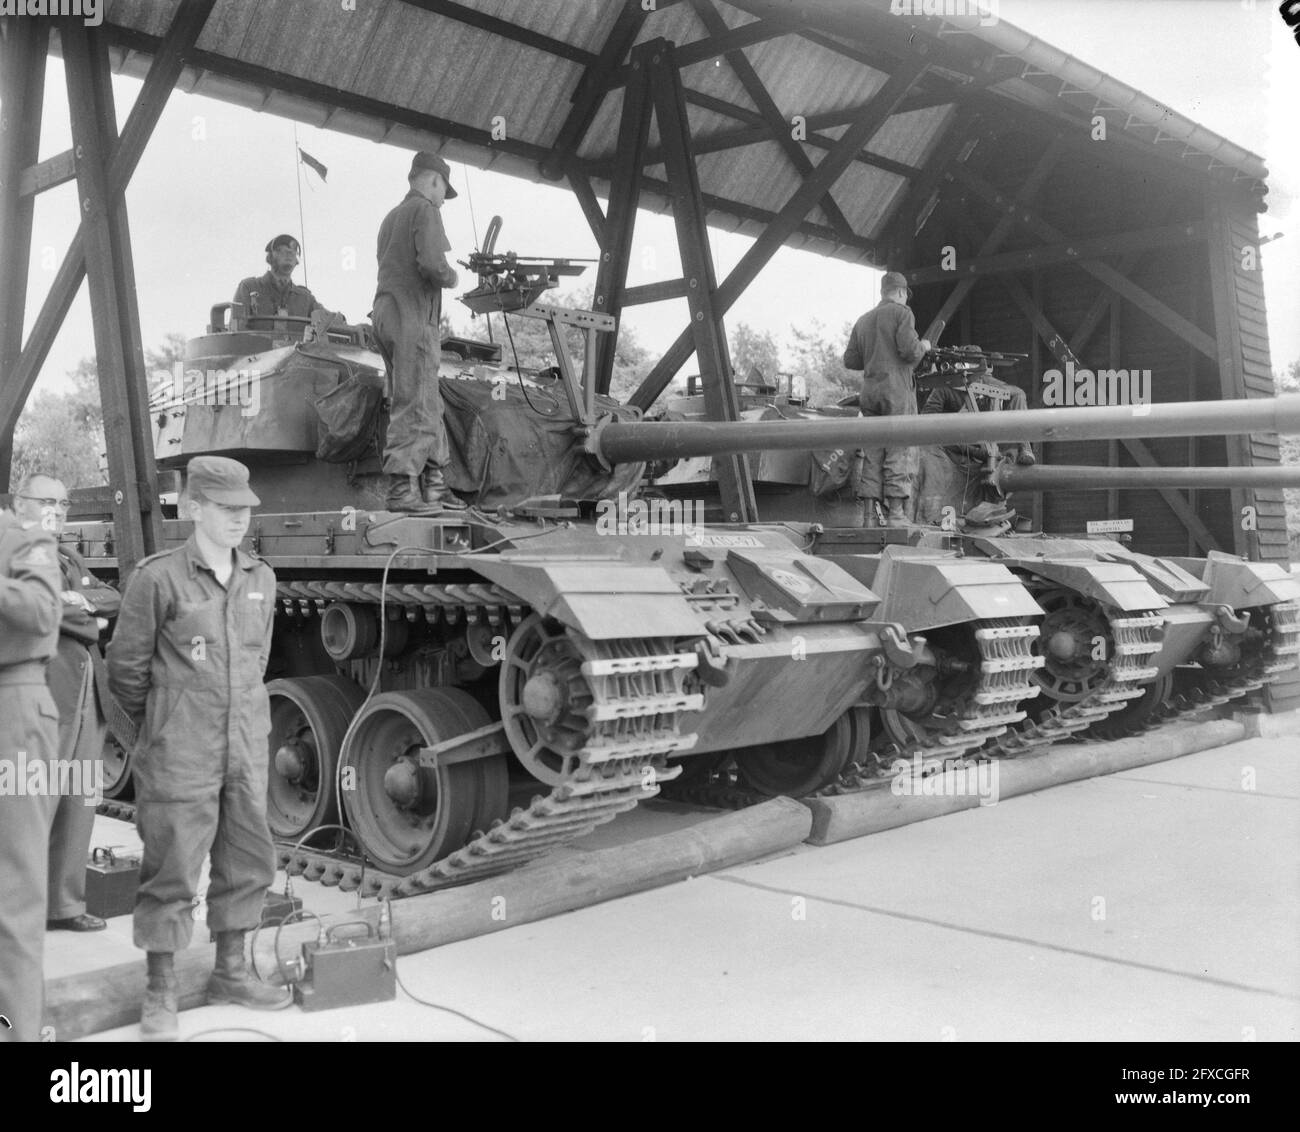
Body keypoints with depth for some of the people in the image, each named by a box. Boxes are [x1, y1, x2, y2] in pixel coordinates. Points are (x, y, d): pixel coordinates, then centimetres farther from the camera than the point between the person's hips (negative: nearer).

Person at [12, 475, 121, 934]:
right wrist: (89, 623, -6)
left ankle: (65, 903, 17)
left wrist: (79, 600, -7)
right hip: (45, 695, -7)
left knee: (79, 803, 9)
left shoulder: (69, 557, 22)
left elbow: (112, 600, 12)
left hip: (88, 694, 7)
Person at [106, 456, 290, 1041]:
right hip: (179, 756, -5)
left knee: (247, 862, 13)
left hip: (246, 750, 6)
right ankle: (160, 993, 18)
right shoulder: (159, 578, -10)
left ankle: (230, 972, 31)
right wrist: (161, 723, 7)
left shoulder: (260, 579, 6)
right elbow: (125, 665, -2)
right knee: (172, 873, 2)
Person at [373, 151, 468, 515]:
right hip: (413, 314, -9)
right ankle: (402, 489, -11)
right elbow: (431, 263, -19)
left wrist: (442, 274, 15)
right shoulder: (425, 210, -4)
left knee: (429, 403, 12)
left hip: (386, 311, 9)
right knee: (414, 406, -9)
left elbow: (389, 265, 18)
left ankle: (432, 483, 14)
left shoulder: (392, 216, 25)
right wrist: (452, 277, 0)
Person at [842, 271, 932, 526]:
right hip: (896, 390, -6)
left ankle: (869, 514, 4)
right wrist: (924, 346, 7)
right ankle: (896, 514, -9)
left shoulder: (863, 321, 17)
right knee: (900, 452, -5)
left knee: (872, 454, 6)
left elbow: (850, 360, 15)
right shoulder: (901, 312, -1)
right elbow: (910, 350, -13)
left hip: (870, 392, 6)